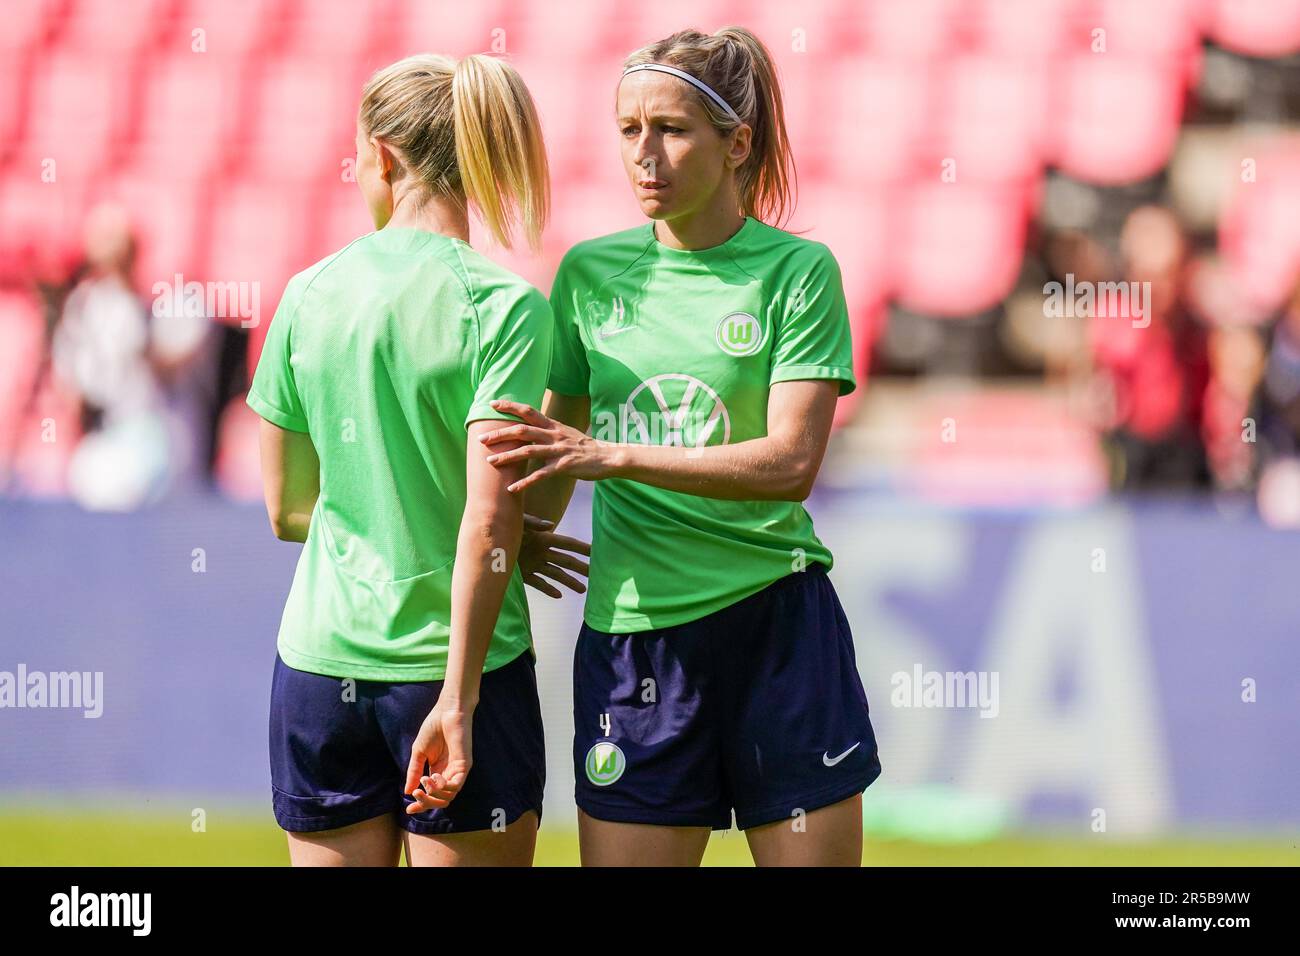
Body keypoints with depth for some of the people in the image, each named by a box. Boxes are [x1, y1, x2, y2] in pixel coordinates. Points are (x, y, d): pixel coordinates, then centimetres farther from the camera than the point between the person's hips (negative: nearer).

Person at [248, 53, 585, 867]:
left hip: (319, 662, 4)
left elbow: (288, 511, 11)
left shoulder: (309, 294, 3)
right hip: (452, 661, -4)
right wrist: (458, 701, -14)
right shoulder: (503, 305, -9)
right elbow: (489, 519, -17)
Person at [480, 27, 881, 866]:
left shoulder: (798, 270, -4)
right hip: (631, 632, 3)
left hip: (775, 618, -3)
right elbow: (552, 463, 21)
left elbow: (792, 462, -15)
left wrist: (616, 456, -22)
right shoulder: (590, 272, 7)